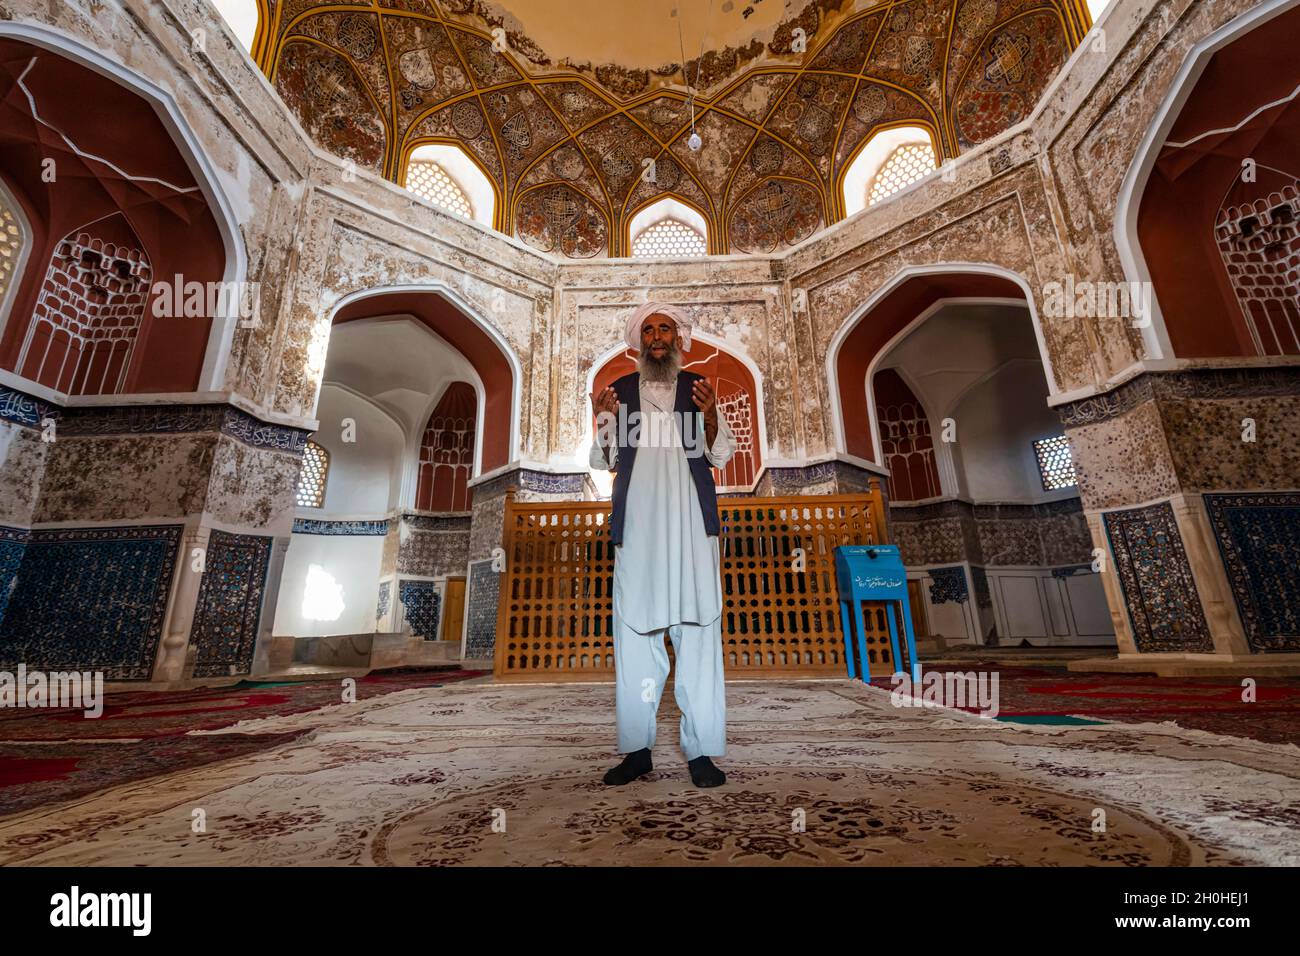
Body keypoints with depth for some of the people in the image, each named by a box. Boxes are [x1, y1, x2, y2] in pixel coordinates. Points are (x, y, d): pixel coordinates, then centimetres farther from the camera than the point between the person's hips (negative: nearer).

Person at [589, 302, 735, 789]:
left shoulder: (698, 387, 14)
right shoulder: (621, 390, 15)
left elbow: (722, 456, 9)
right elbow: (605, 460, 12)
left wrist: (710, 416, -9)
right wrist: (604, 423, -6)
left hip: (691, 519, 0)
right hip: (637, 522, 1)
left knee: (697, 629, -2)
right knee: (634, 630, 0)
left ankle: (701, 751, 6)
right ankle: (637, 749, 10)